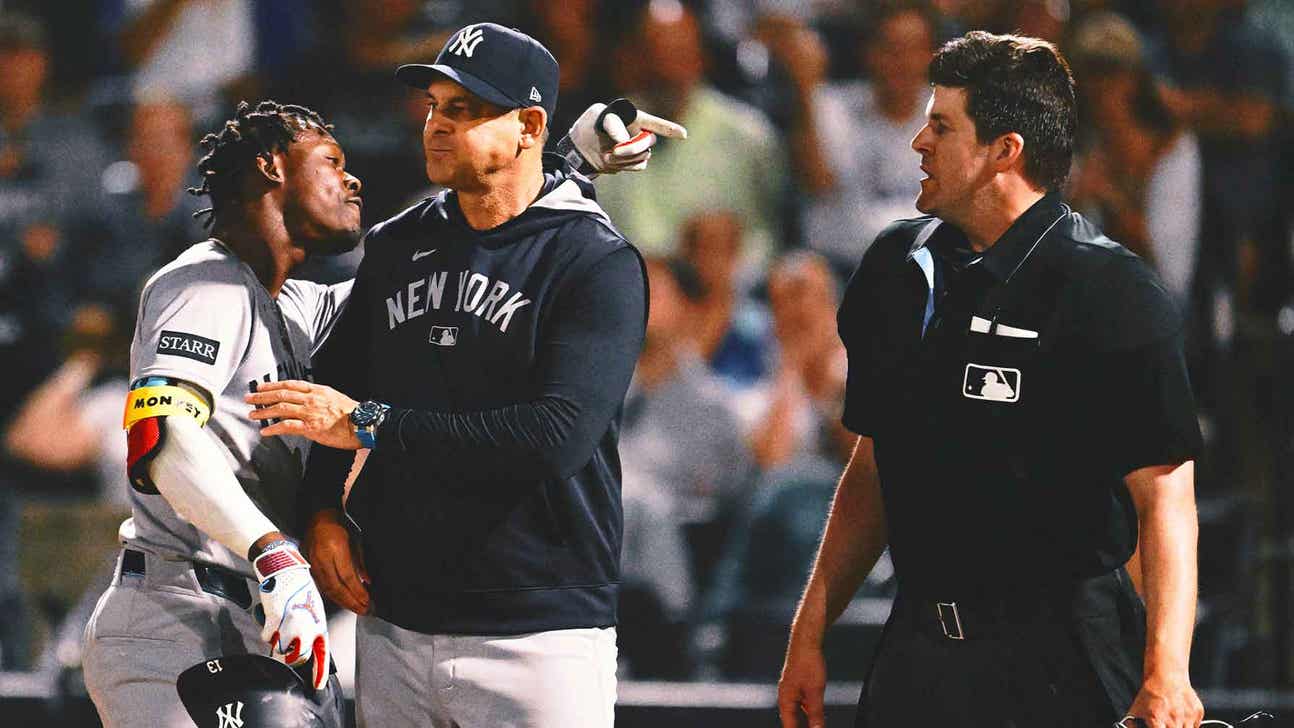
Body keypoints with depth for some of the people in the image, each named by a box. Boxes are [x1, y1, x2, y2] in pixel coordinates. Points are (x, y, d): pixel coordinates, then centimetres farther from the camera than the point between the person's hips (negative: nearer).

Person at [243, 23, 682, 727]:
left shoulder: (598, 265, -8)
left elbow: (559, 436, -20)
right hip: (393, 625, 5)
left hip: (539, 635, -5)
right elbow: (336, 384, 24)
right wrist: (324, 510, 4)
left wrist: (368, 425, -19)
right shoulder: (396, 246, 12)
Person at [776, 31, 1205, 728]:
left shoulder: (1113, 295, -11)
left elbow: (1164, 496, -15)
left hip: (1063, 669, -6)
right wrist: (809, 633, 14)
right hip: (917, 655, 6)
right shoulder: (896, 269, 10)